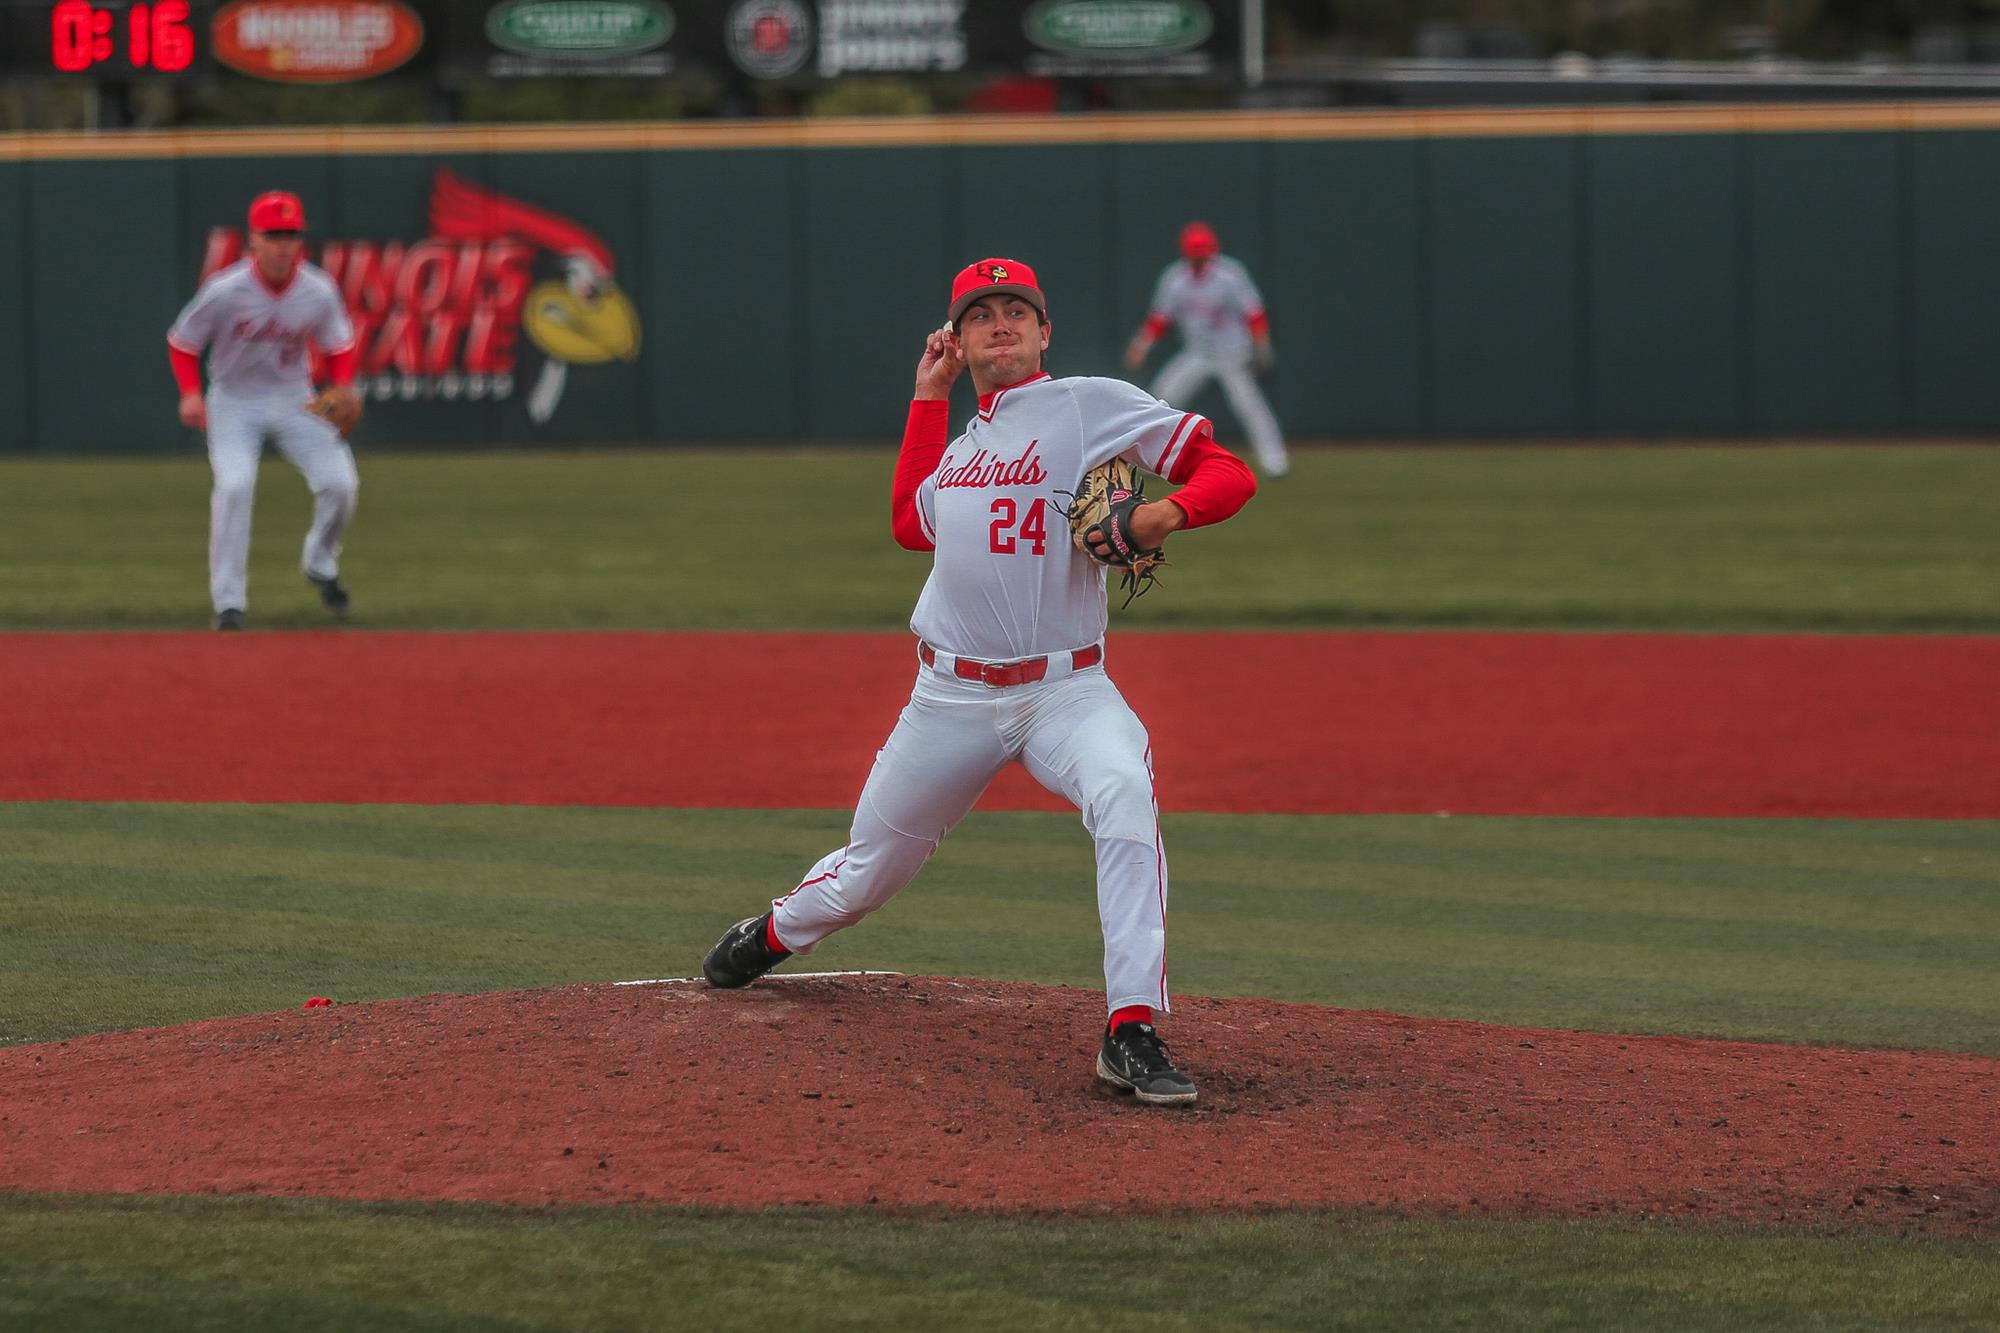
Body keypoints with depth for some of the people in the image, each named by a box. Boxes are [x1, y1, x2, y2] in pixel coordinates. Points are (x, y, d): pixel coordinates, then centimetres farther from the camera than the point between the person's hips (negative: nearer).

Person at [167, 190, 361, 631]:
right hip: (234, 400, -3)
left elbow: (339, 345, 4)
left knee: (340, 483, -9)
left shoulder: (319, 292, -12)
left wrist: (342, 386, -15)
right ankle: (228, 602, -14)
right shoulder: (225, 291, -20)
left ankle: (321, 565, 22)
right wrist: (191, 393, -22)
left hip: (293, 399, 3)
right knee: (234, 486, -23)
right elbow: (182, 342, -7)